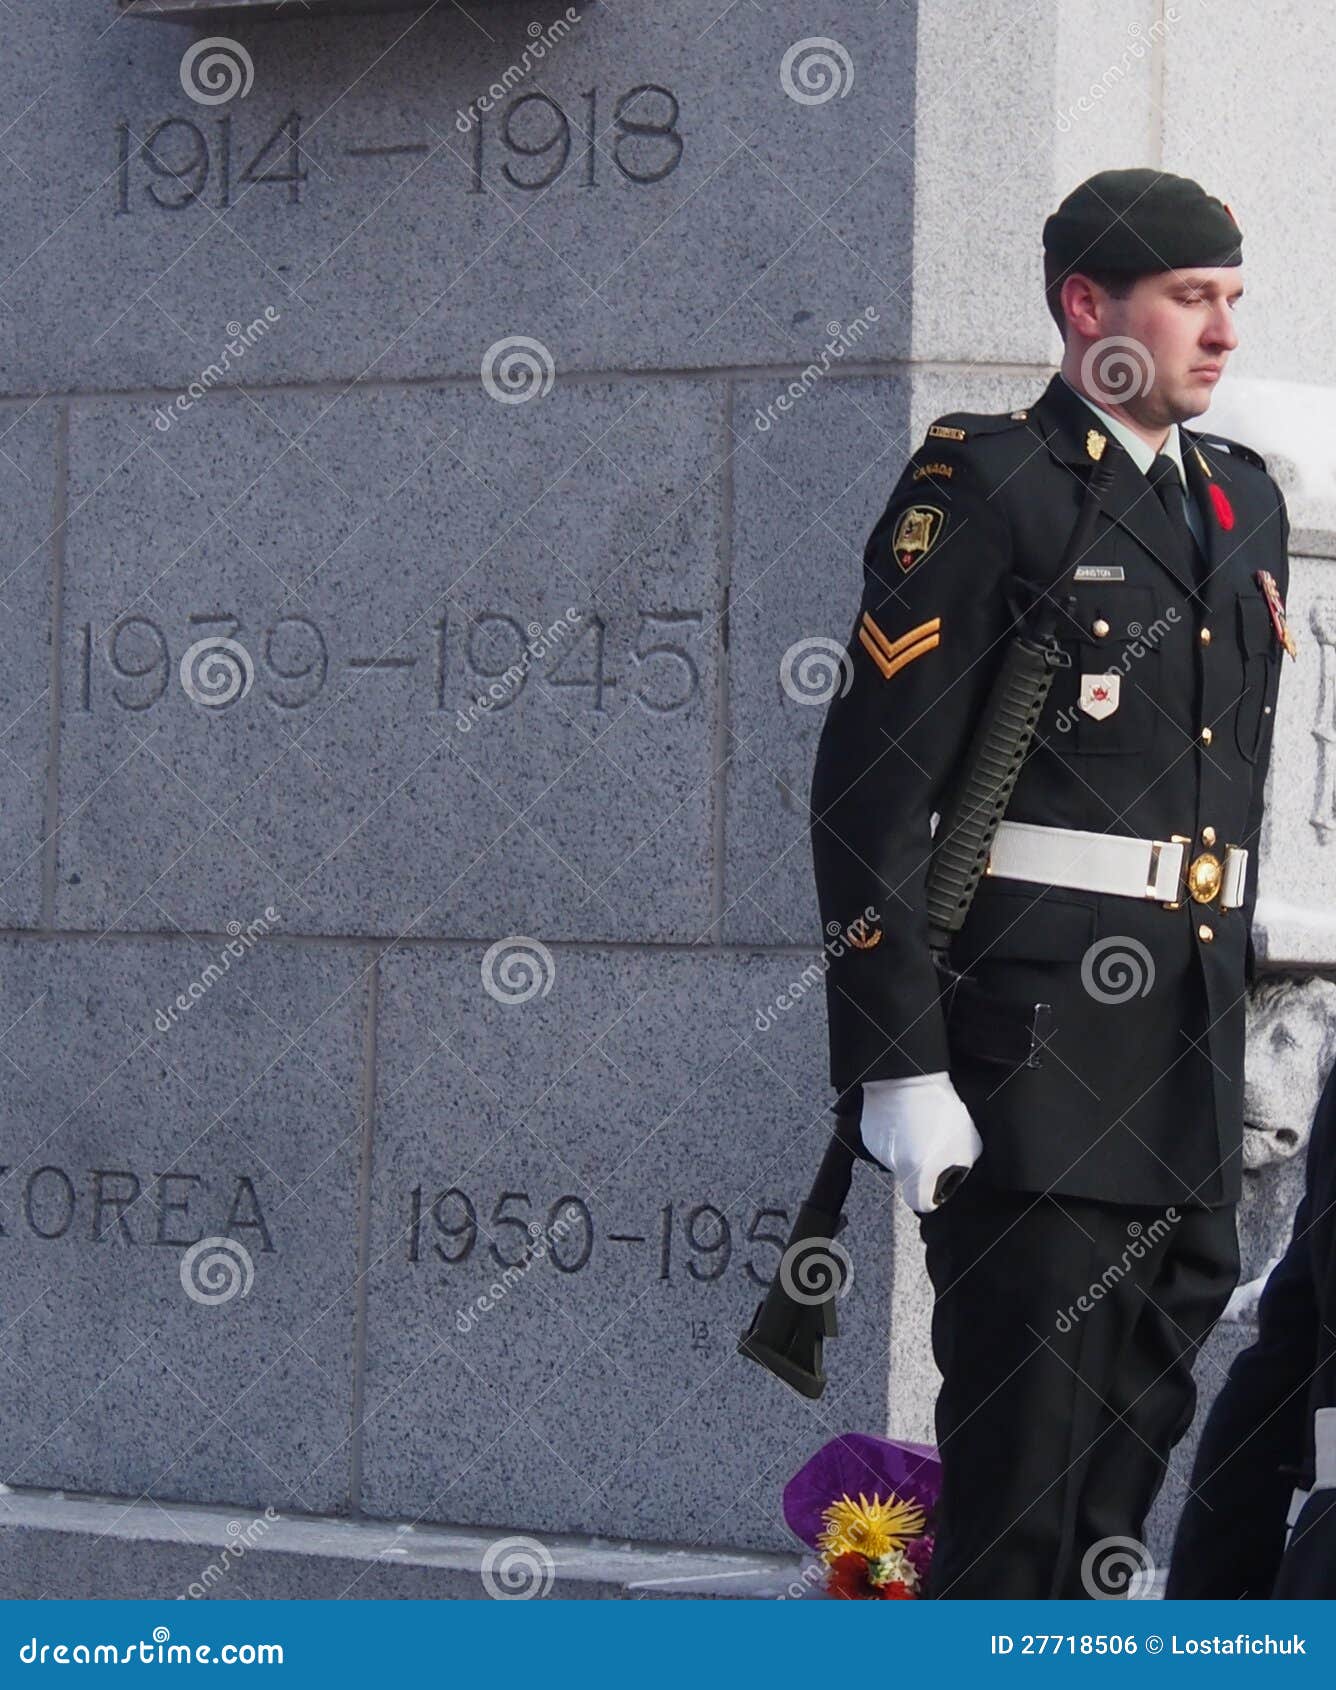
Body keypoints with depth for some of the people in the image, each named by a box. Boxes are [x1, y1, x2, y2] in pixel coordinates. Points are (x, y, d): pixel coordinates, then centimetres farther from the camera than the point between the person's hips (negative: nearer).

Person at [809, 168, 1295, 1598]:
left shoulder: (1244, 504, 16)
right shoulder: (980, 487, -7)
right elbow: (869, 787, -11)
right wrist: (896, 1064, -16)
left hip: (1190, 1050, 7)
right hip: (1030, 1034, -7)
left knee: (1138, 1426, 11)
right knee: (1025, 1426, -5)